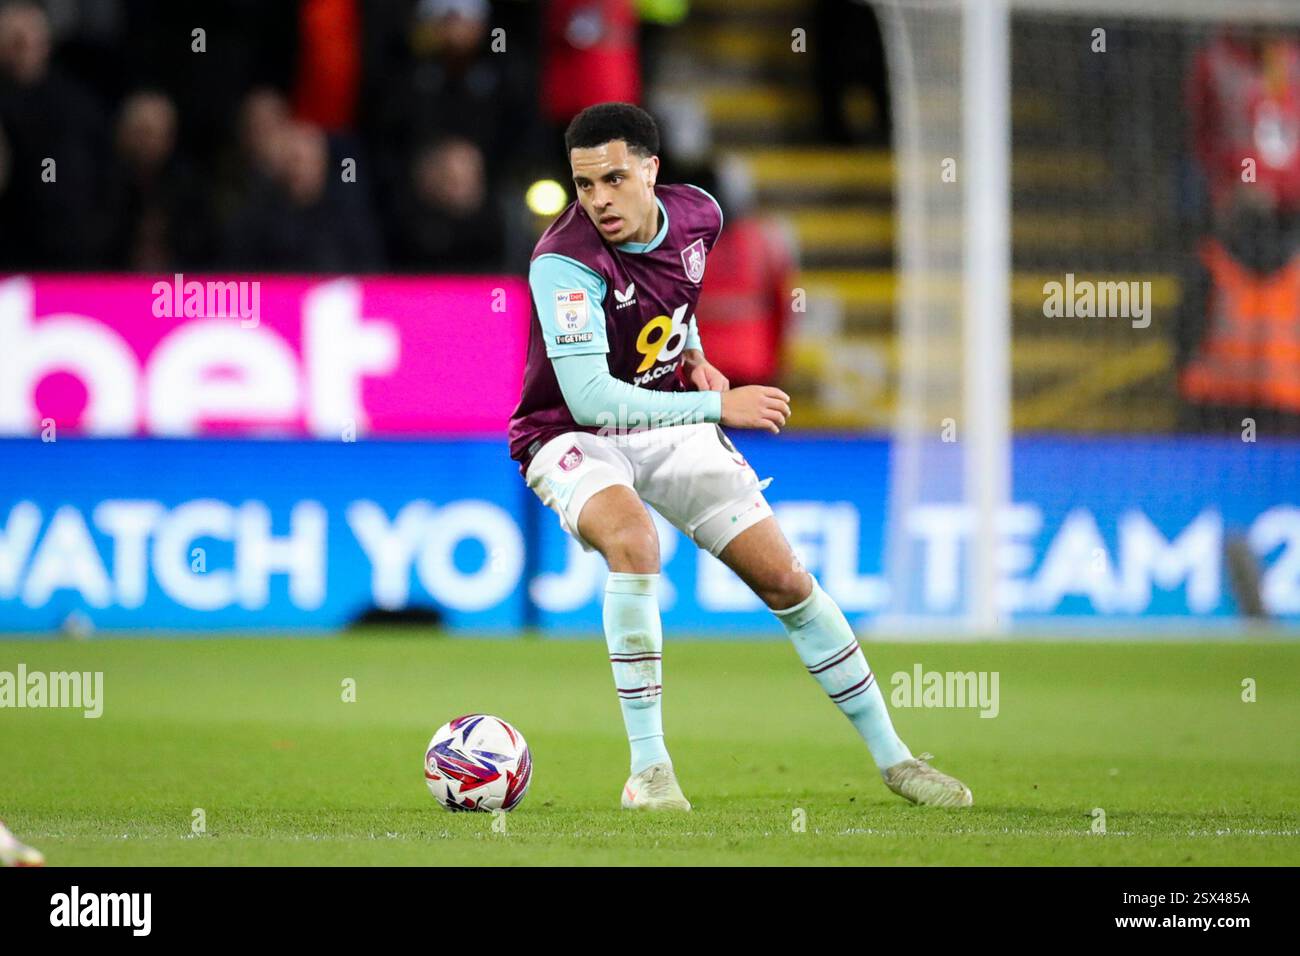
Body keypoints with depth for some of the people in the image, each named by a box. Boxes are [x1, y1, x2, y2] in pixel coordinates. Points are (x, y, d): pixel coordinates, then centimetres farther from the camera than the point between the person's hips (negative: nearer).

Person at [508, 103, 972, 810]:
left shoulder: (696, 215, -8)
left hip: (669, 425, 5)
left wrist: (694, 354, 6)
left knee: (784, 578, 1)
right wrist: (717, 407, -33)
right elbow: (588, 398, -35)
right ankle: (648, 767, -26)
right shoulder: (564, 262, -29)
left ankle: (892, 757, 16)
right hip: (573, 436, -5)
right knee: (633, 543, -36)